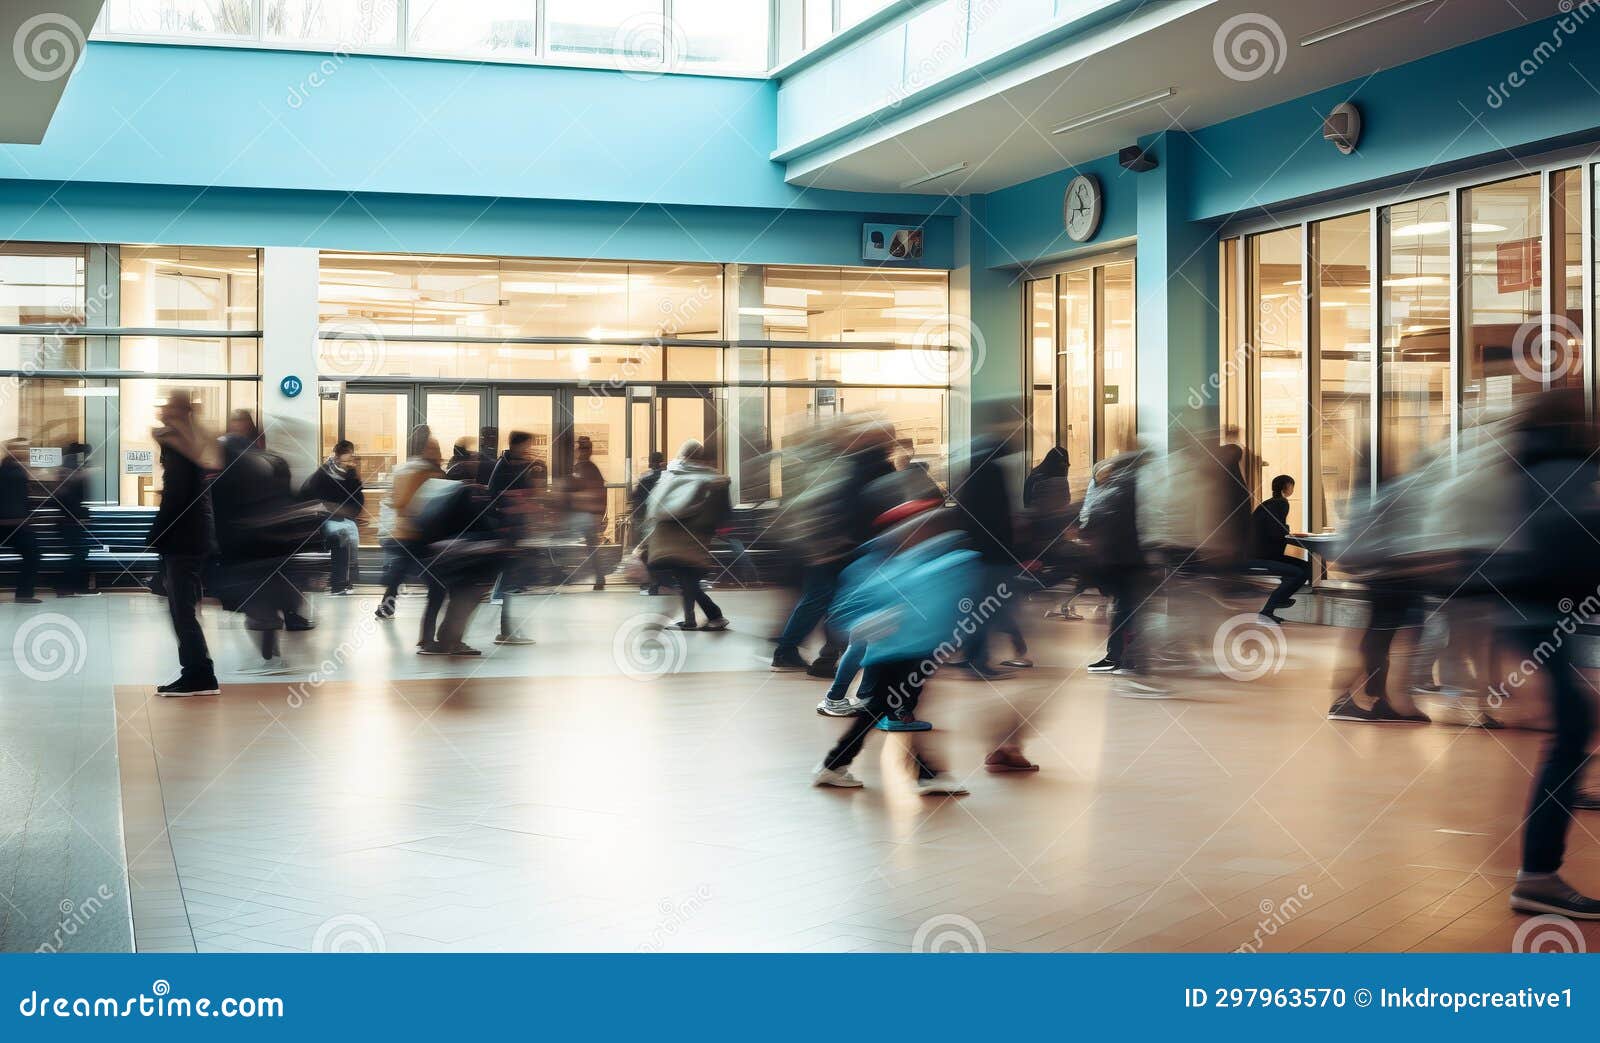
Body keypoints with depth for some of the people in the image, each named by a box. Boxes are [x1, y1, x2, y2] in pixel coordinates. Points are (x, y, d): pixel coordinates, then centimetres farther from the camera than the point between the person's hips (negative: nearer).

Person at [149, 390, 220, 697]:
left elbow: (175, 496, -18)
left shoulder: (174, 443, -13)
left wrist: (154, 536, -13)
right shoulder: (192, 441, 16)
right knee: (185, 610, 13)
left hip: (182, 540, -10)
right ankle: (197, 674, 15)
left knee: (183, 610, -6)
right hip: (194, 537, 10)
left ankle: (200, 676, -5)